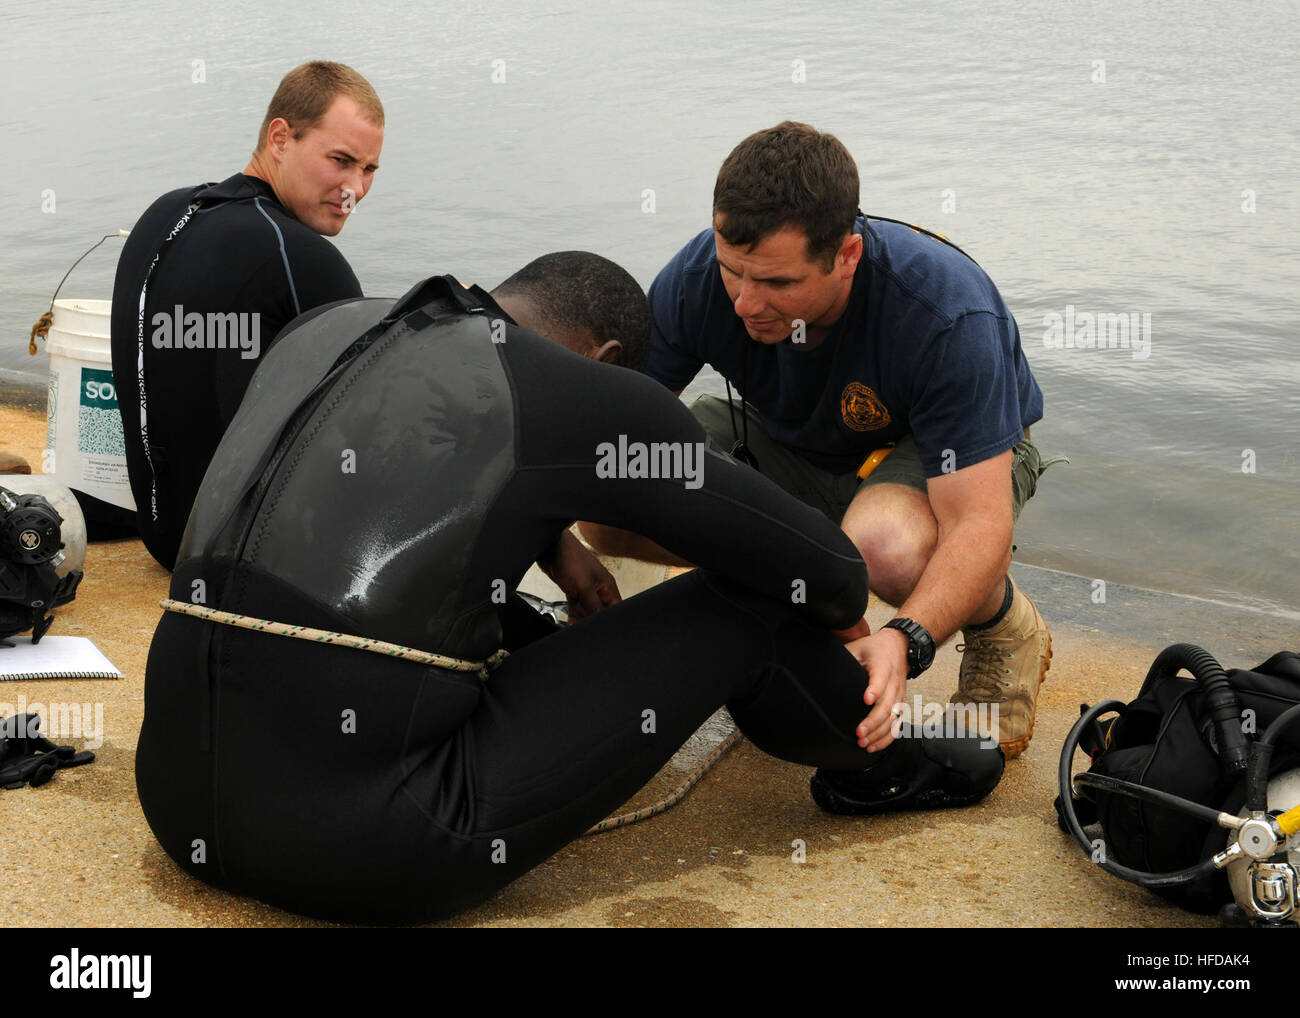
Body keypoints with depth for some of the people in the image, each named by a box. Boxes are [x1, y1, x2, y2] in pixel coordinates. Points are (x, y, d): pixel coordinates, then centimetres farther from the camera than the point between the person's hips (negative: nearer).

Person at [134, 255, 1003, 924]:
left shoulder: (322, 330, 14)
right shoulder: (588, 390, -3)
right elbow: (823, 569, 6)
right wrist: (843, 613, 28)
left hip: (178, 808, 7)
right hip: (366, 856, -7)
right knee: (741, 604, 6)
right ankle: (883, 765, 32)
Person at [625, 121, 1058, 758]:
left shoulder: (947, 314, -37)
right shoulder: (695, 280, -26)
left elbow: (978, 524, -38)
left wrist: (907, 641, -55)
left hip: (960, 456, -4)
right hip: (795, 445, 5)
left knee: (886, 545, -41)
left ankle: (1006, 631, -5)